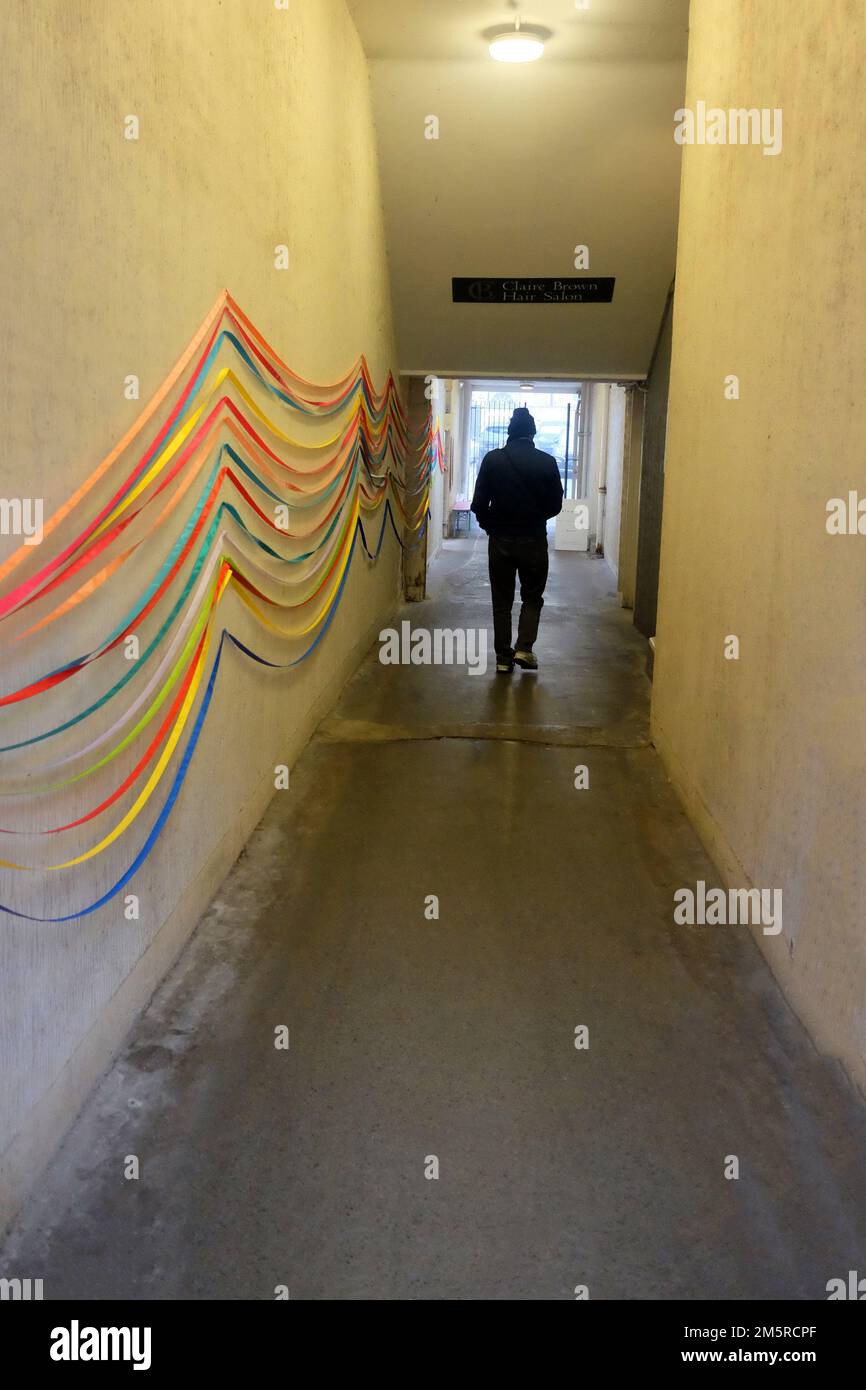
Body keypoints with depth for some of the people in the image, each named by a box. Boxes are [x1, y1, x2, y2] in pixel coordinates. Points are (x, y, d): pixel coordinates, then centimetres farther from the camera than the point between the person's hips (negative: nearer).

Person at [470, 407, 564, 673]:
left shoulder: (493, 459, -6)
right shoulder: (547, 462, -6)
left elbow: (479, 504, -5)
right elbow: (555, 505, 0)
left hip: (500, 540, 0)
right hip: (534, 540, 0)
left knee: (502, 601, 10)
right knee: (532, 597, 16)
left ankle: (504, 657, 11)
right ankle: (524, 648, 2)